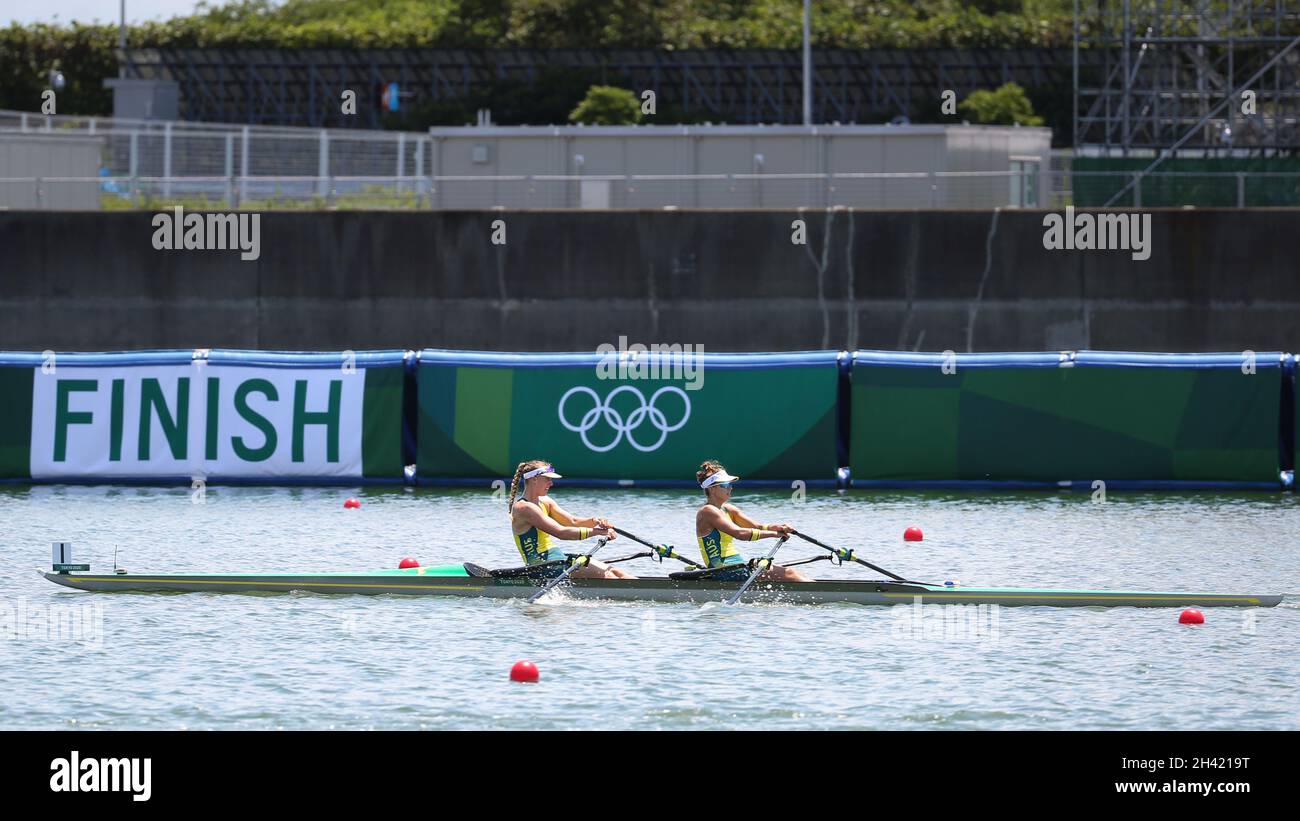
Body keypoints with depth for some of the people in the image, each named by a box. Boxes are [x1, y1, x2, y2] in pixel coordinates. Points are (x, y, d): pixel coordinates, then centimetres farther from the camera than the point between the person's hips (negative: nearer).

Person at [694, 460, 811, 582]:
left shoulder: (728, 509, 17)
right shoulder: (707, 511, -12)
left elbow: (758, 527, 10)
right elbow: (739, 533, -22)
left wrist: (778, 528, -11)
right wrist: (773, 533, -19)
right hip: (725, 574, -9)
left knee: (789, 573, -4)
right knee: (788, 574, -16)